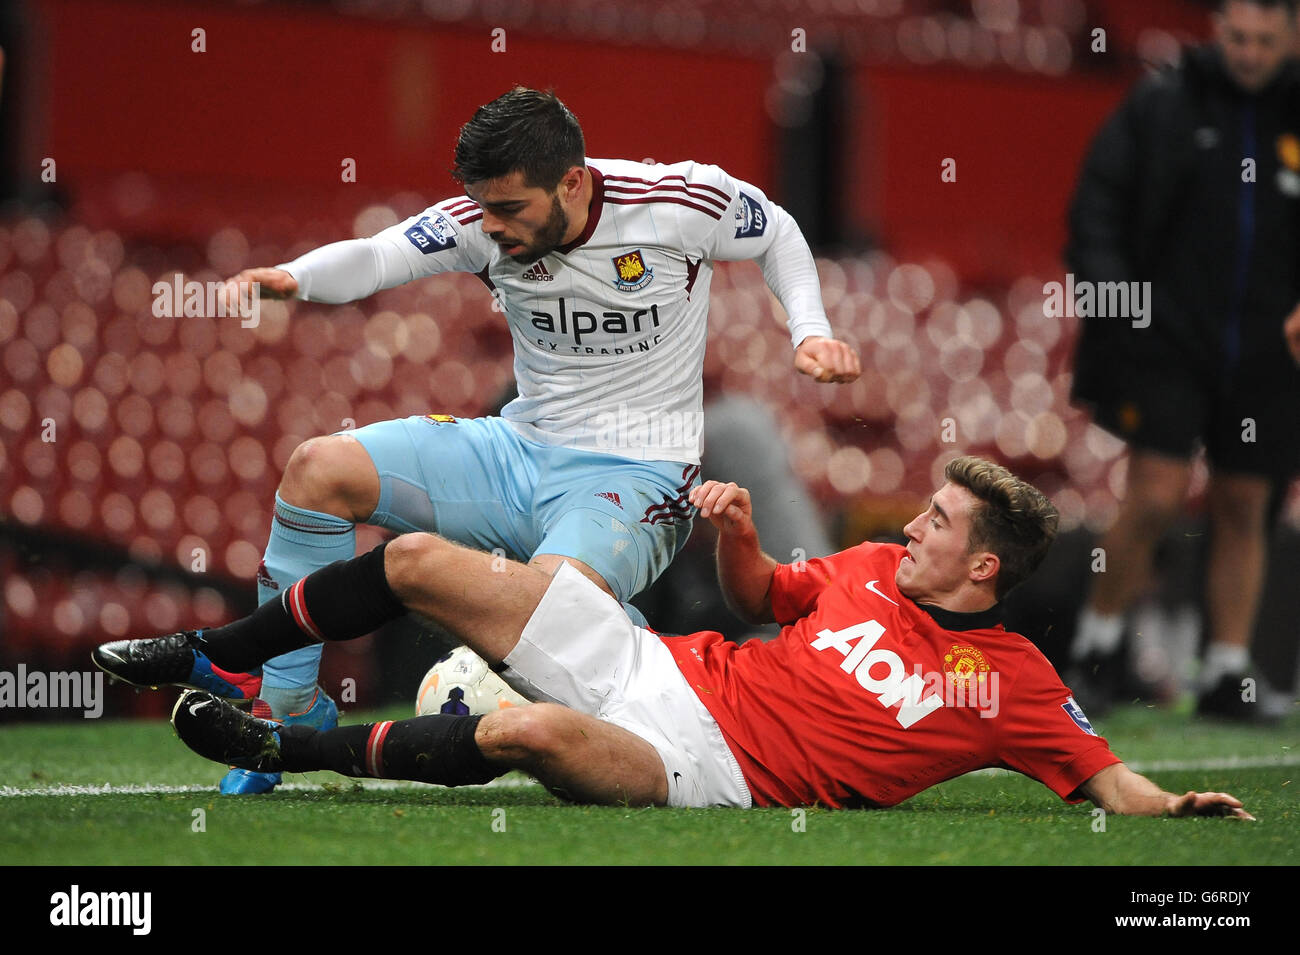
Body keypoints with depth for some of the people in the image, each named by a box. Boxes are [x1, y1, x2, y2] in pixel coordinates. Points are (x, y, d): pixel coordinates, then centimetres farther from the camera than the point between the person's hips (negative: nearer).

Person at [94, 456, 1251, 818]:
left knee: (529, 731, -38)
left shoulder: (1011, 683, -2)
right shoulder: (873, 568, 13)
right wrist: (737, 532, 5)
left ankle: (283, 748, -21)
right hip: (656, 666, 7)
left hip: (711, 769, -7)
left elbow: (1106, 777, -2)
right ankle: (206, 658, 14)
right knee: (421, 559, -2)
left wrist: (1175, 806, -23)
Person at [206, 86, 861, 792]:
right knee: (320, 469, -10)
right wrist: (291, 277, -36)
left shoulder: (683, 201, -14)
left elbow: (777, 234, 6)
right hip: (520, 448, 5)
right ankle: (286, 704, -2)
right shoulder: (482, 223, -6)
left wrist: (811, 333, -7)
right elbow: (374, 258, -16)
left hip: (637, 476, -5)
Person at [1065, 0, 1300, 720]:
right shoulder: (1160, 106, 1)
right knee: (1156, 499, -11)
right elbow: (1096, 206, 2)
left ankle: (1227, 677, 14)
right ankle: (1097, 644, 8)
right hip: (1165, 341, -3)